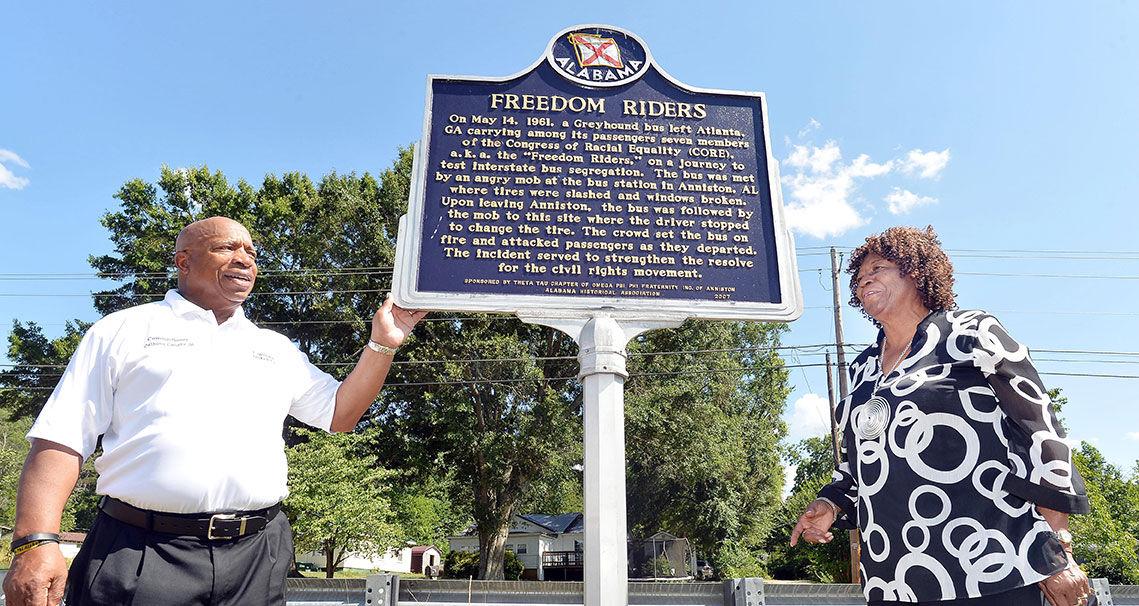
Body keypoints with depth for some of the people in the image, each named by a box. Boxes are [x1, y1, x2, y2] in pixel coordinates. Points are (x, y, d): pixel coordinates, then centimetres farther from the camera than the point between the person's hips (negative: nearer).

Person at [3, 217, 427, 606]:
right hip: (138, 552, -3)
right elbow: (61, 439, 2)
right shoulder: (125, 330, 8)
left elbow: (339, 413, 17)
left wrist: (382, 344, 7)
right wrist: (36, 542, -11)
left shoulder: (276, 349, 18)